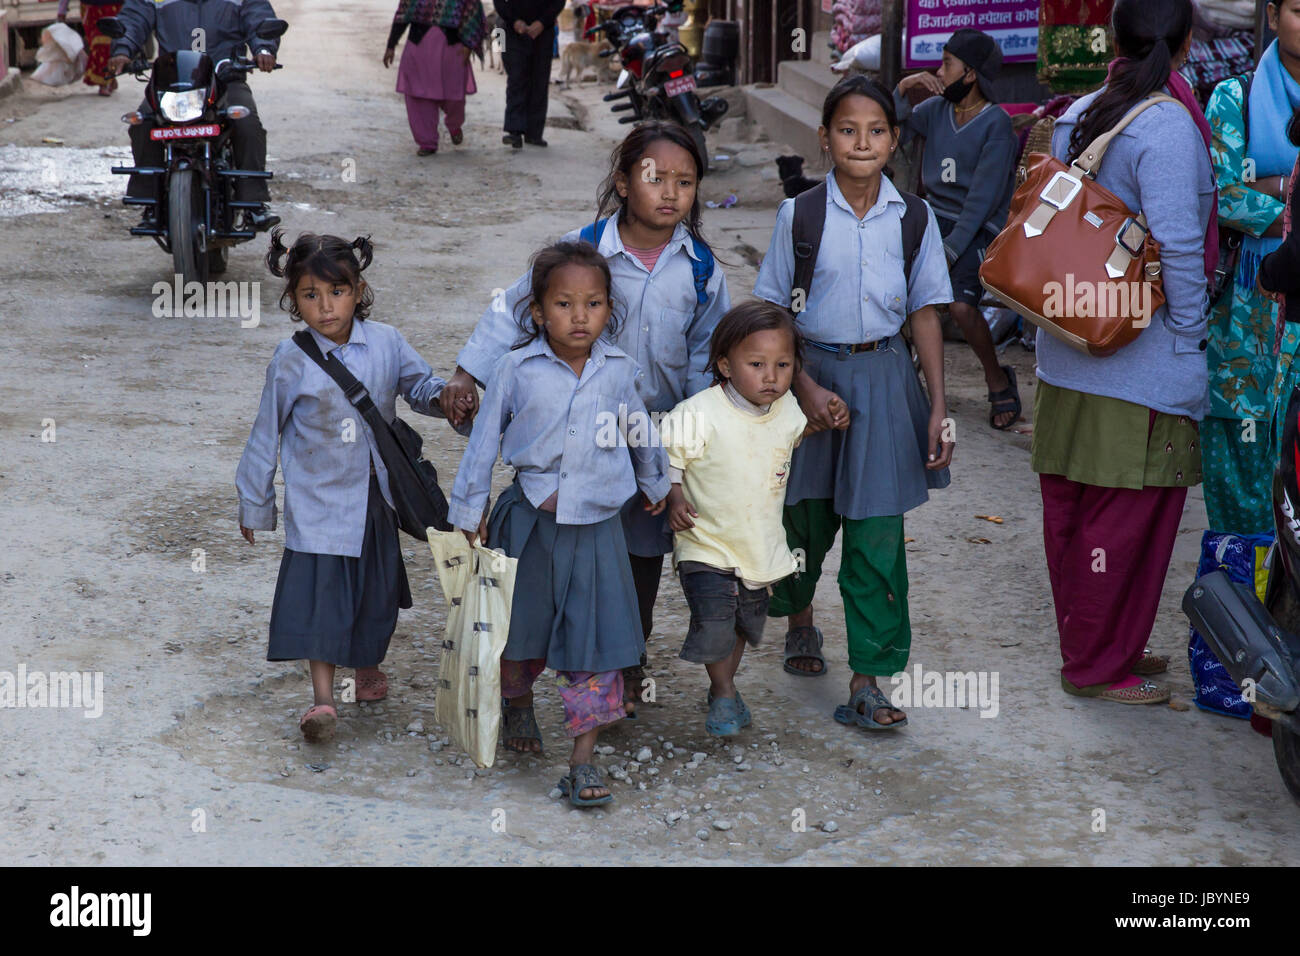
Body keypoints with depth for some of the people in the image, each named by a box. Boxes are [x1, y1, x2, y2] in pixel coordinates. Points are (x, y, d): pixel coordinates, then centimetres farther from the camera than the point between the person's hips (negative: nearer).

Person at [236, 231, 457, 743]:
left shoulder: (385, 342, -6)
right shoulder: (291, 361, -11)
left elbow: (420, 384, 9)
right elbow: (267, 433, -2)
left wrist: (444, 397, -16)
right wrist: (253, 503, 4)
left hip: (376, 494, 3)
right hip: (319, 498, -3)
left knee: (377, 588, 16)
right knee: (319, 591, -6)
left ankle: (368, 664, 42)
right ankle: (323, 699, 0)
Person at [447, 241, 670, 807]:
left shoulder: (619, 370, 0)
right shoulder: (516, 369, -7)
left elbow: (639, 431, 18)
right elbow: (485, 438, 2)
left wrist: (656, 483, 32)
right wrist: (470, 509, 4)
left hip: (596, 526, 1)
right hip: (530, 521, 0)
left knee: (595, 639, -2)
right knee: (521, 626, 16)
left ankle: (582, 763, 2)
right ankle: (518, 704, 46)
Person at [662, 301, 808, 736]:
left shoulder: (788, 411, -5)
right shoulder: (699, 415, -25)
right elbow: (666, 455, -14)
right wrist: (674, 499, -24)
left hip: (763, 544, 5)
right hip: (707, 543, -5)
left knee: (747, 621, 19)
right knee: (713, 620, -15)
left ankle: (725, 687, 41)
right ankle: (723, 694, 10)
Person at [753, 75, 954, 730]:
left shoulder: (912, 218, -1)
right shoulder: (801, 214, -5)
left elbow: (925, 312, 3)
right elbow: (771, 311, -2)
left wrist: (938, 407, -2)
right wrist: (806, 387, -12)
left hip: (885, 377, 0)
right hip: (813, 372, 0)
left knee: (877, 537, -3)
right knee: (806, 516, 14)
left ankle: (866, 683, 3)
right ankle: (799, 618, 46)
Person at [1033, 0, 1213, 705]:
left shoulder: (1076, 117, 7)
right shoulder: (1167, 127, -17)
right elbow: (1179, 244, -21)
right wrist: (1188, 339, -12)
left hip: (1066, 355, 8)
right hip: (1140, 363, -8)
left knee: (1070, 510, 17)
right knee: (1128, 519, 3)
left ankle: (1086, 646, 32)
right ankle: (1100, 667, 13)